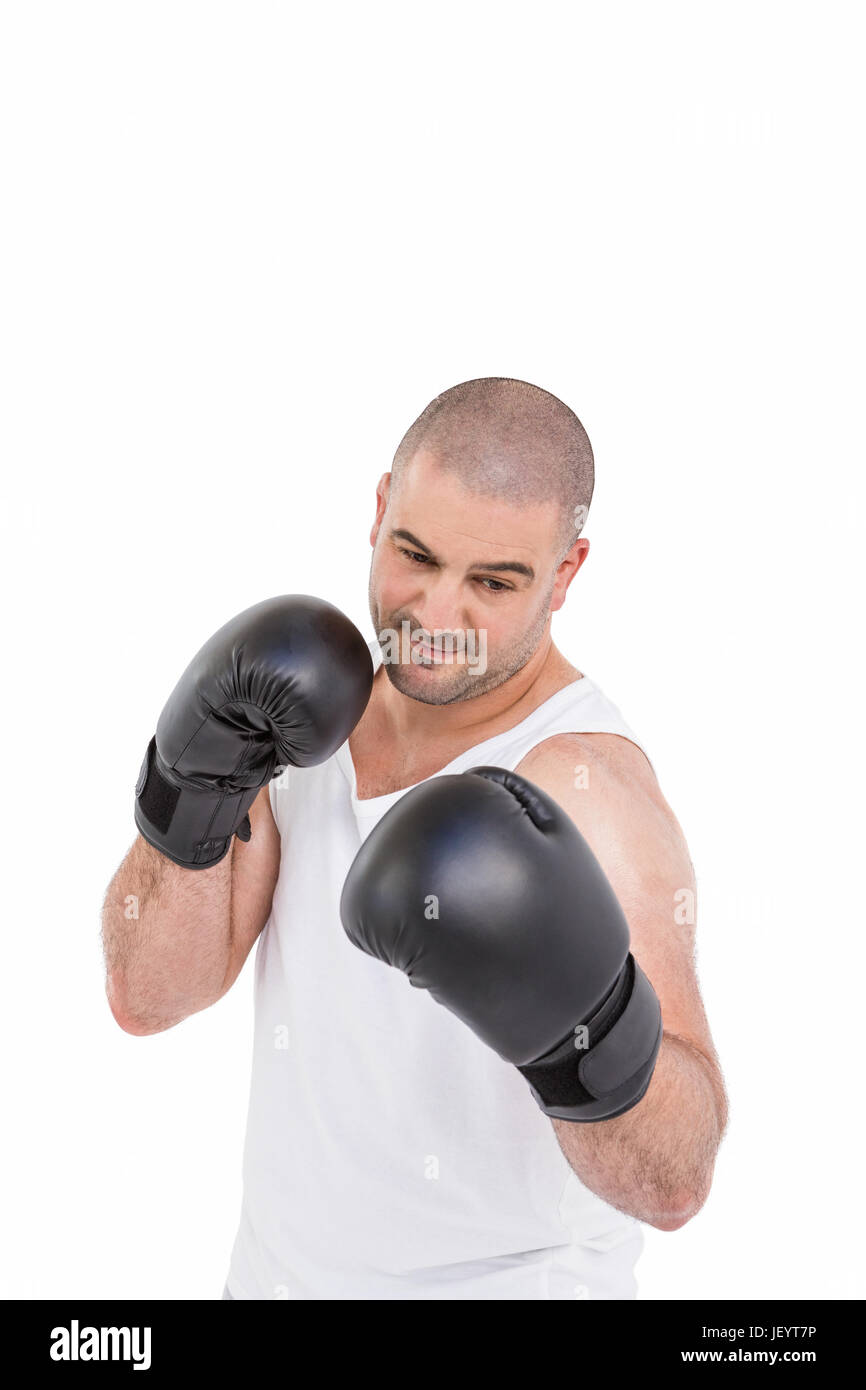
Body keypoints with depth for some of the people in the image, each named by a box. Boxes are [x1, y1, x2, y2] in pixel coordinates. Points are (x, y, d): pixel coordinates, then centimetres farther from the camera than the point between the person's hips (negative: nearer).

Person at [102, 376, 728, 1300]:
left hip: (506, 1277, -5)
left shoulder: (584, 787, -26)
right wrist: (194, 785, -22)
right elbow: (146, 996, -9)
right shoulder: (318, 714, -6)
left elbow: (674, 1185, -30)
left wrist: (581, 1014, -48)